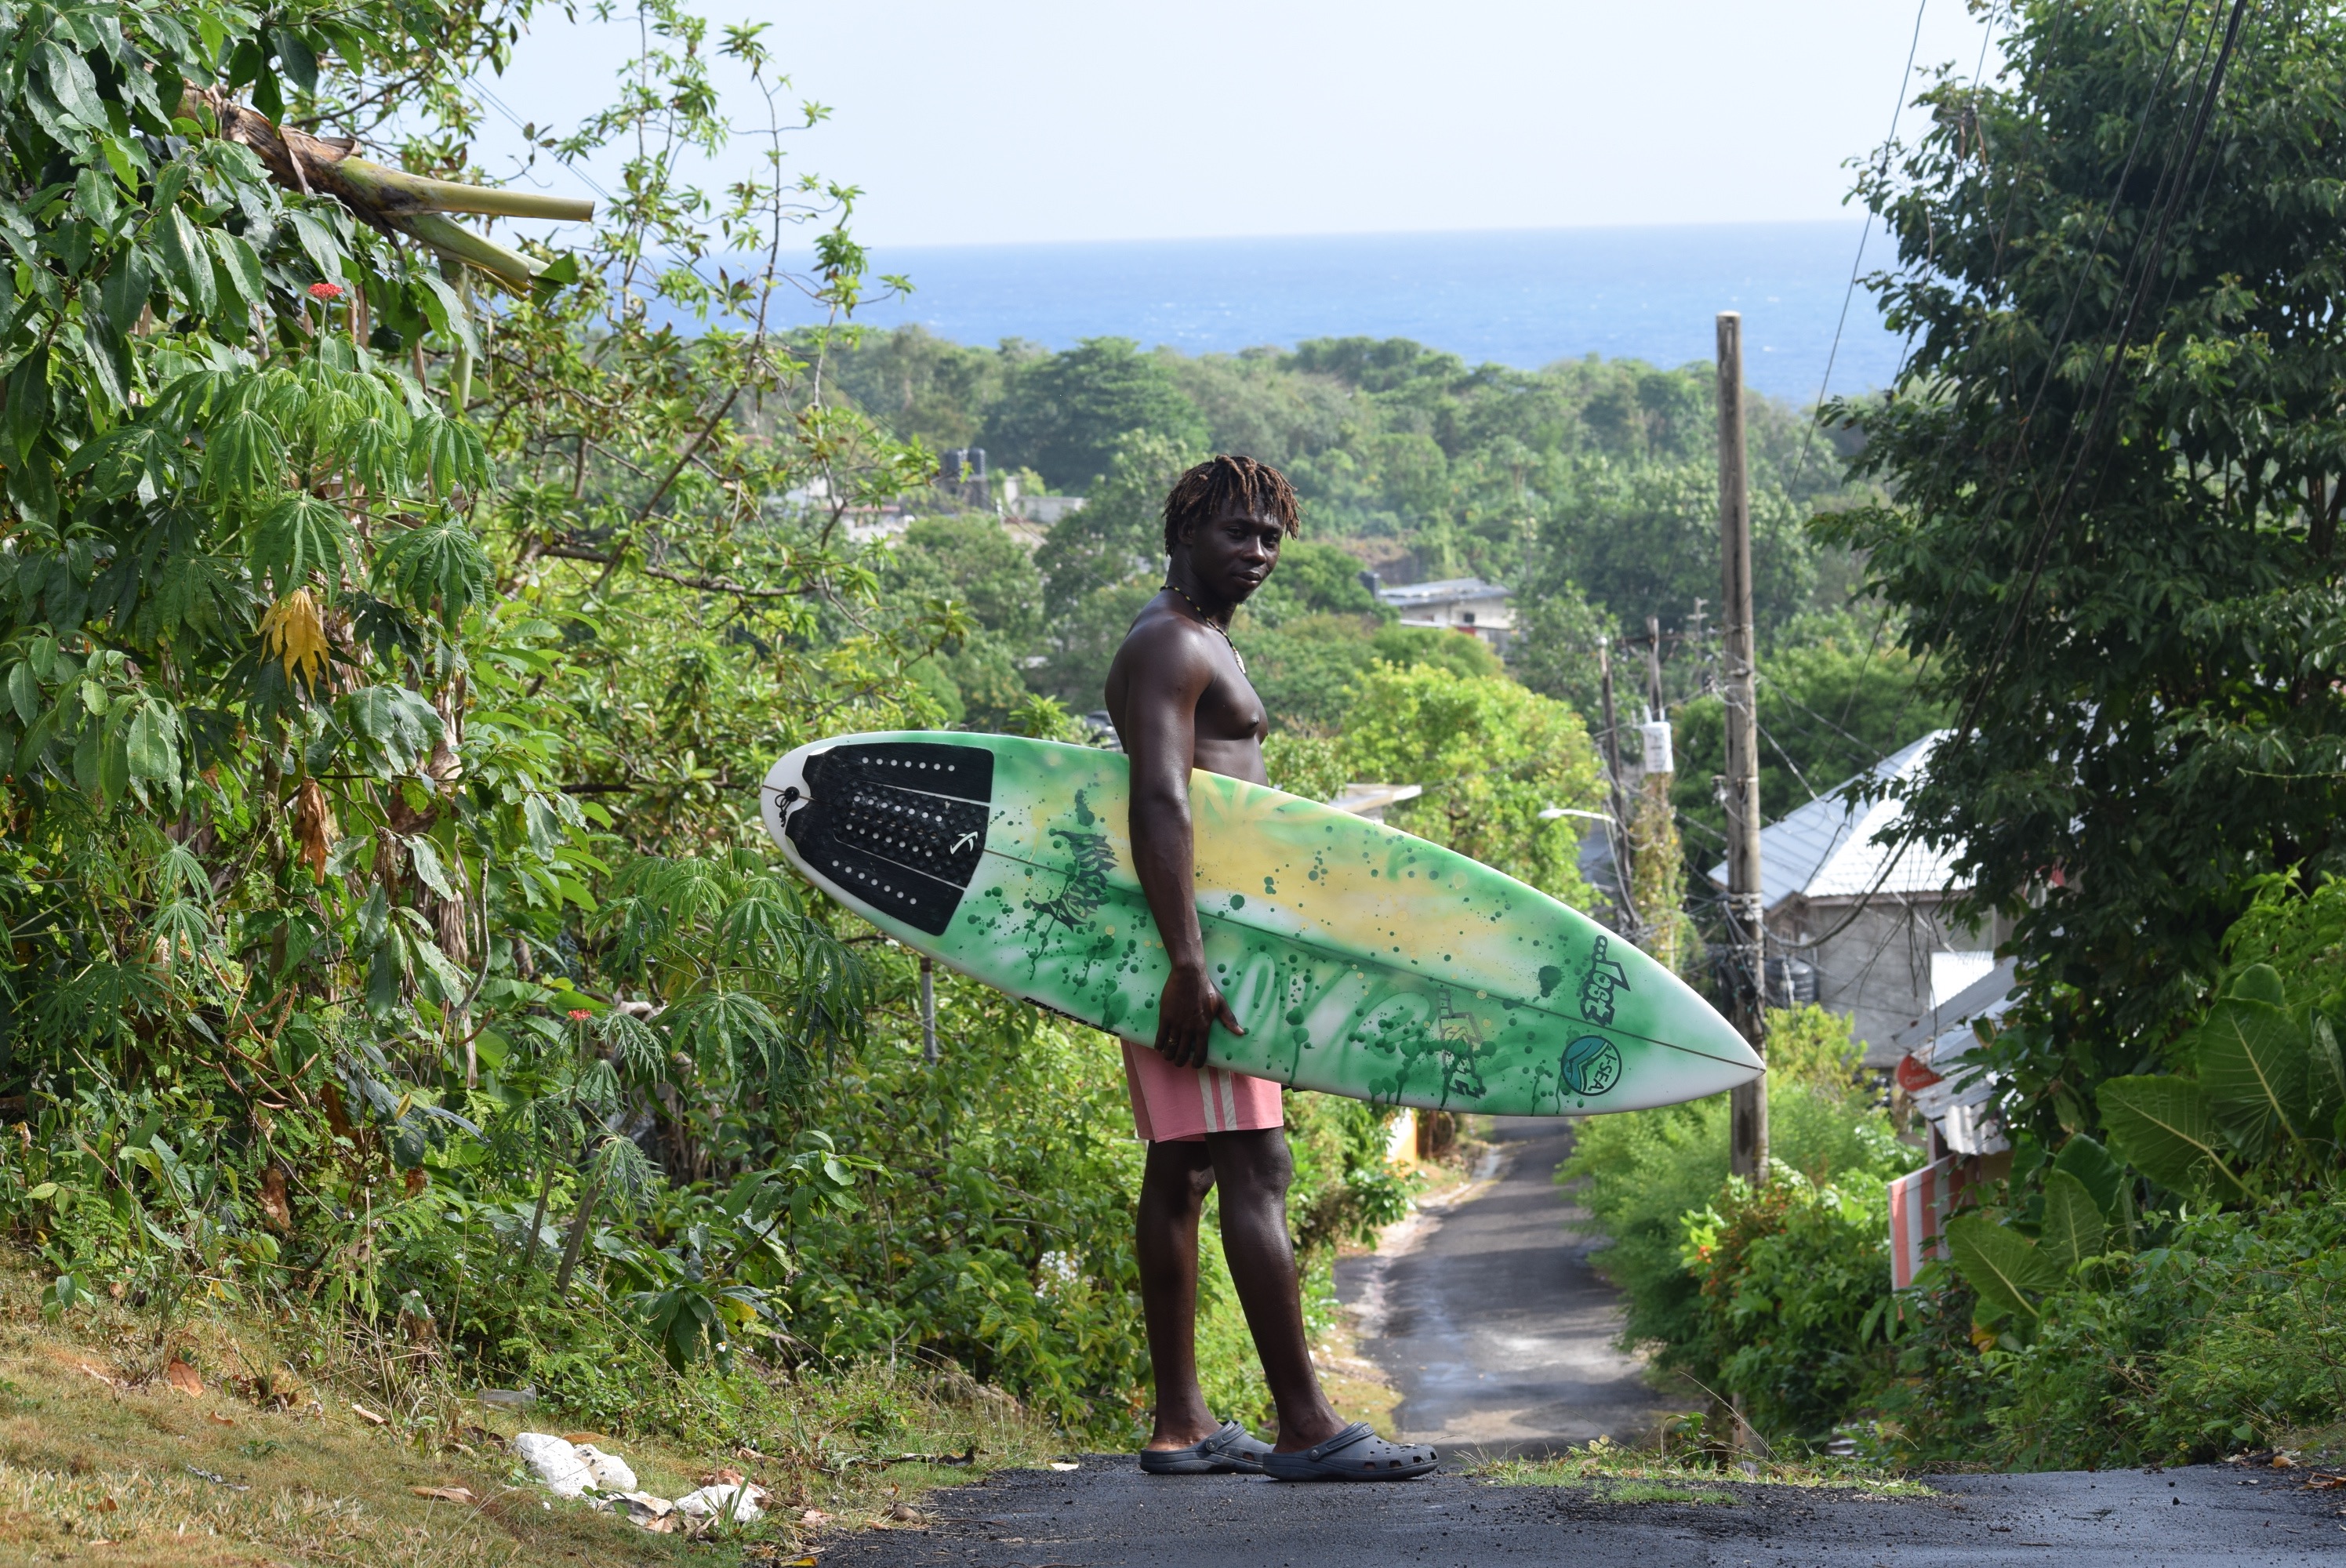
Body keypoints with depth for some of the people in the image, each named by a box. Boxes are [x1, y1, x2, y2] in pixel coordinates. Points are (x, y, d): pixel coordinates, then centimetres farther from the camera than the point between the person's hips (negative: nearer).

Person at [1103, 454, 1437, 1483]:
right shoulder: (1170, 647, -12)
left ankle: (1181, 1425, 11)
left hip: (1194, 932, 11)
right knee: (1255, 1167, -13)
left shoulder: (1203, 646, 22)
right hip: (1193, 936, -11)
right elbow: (1158, 802, -23)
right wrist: (1188, 963, -30)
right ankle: (1305, 1428, -15)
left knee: (1182, 1169, 9)